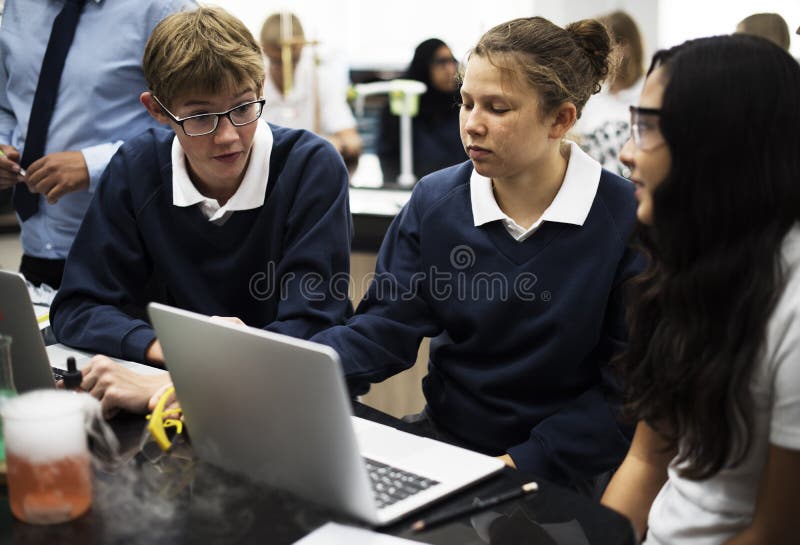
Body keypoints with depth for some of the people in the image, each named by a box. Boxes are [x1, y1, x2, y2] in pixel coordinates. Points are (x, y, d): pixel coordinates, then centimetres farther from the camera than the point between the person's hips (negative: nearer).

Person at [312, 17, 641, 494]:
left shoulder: (631, 220, -13)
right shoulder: (434, 202, 0)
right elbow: (382, 329, -6)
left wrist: (522, 462, -18)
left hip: (565, 470, -4)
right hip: (444, 440, 4)